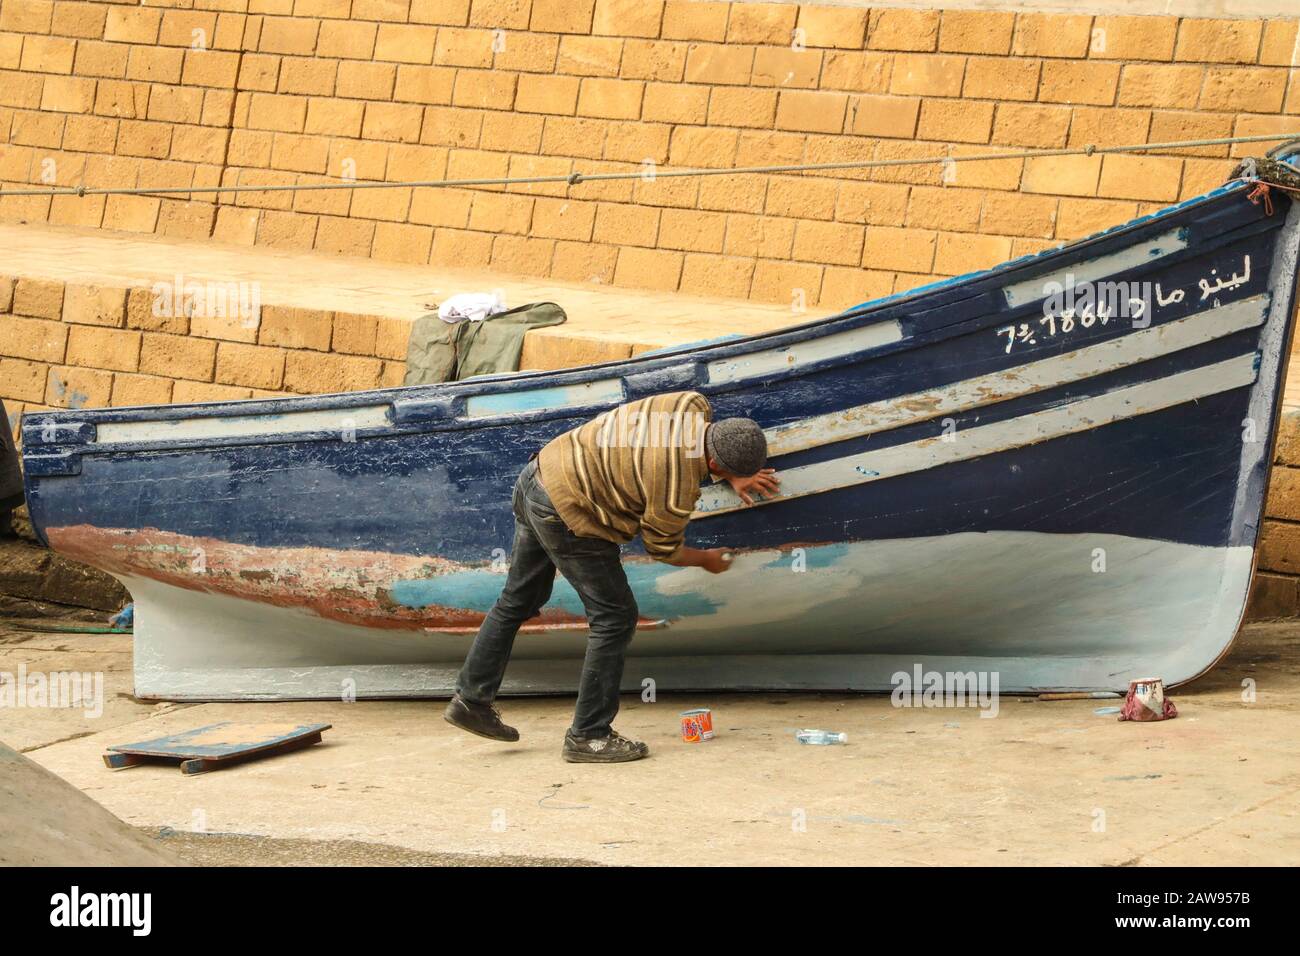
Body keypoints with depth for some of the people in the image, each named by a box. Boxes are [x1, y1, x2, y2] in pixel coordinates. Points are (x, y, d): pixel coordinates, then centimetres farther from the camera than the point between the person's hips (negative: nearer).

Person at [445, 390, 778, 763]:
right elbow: (662, 548, -6)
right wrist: (708, 560, 11)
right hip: (567, 517, -9)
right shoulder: (677, 491, -26)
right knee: (615, 618, 0)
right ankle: (588, 735, 4)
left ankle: (471, 700, 31)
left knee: (517, 601, 21)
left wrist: (734, 477, 15)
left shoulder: (693, 405, -7)